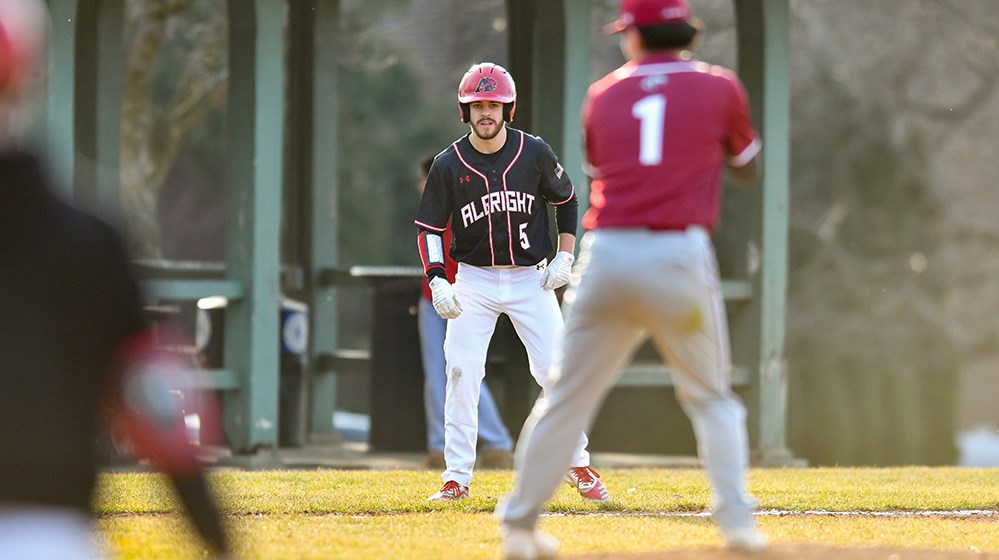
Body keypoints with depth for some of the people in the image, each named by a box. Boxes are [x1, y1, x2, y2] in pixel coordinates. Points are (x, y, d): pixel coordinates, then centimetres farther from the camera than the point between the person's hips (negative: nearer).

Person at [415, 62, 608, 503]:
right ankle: (457, 478, 0)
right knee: (461, 375, -9)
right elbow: (430, 228, -1)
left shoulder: (535, 153, -5)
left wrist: (565, 256, 2)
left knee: (557, 372, -5)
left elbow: (567, 200, 10)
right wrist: (438, 282, -14)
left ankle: (577, 465, 11)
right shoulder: (448, 165, -6)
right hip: (474, 280, 0)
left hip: (530, 279, 0)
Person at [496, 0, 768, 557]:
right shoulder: (719, 87, 8)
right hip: (680, 256, -1)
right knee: (712, 400, 15)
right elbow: (748, 170, 21)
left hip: (605, 255, 1)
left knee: (567, 400, 9)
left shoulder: (604, 96, 12)